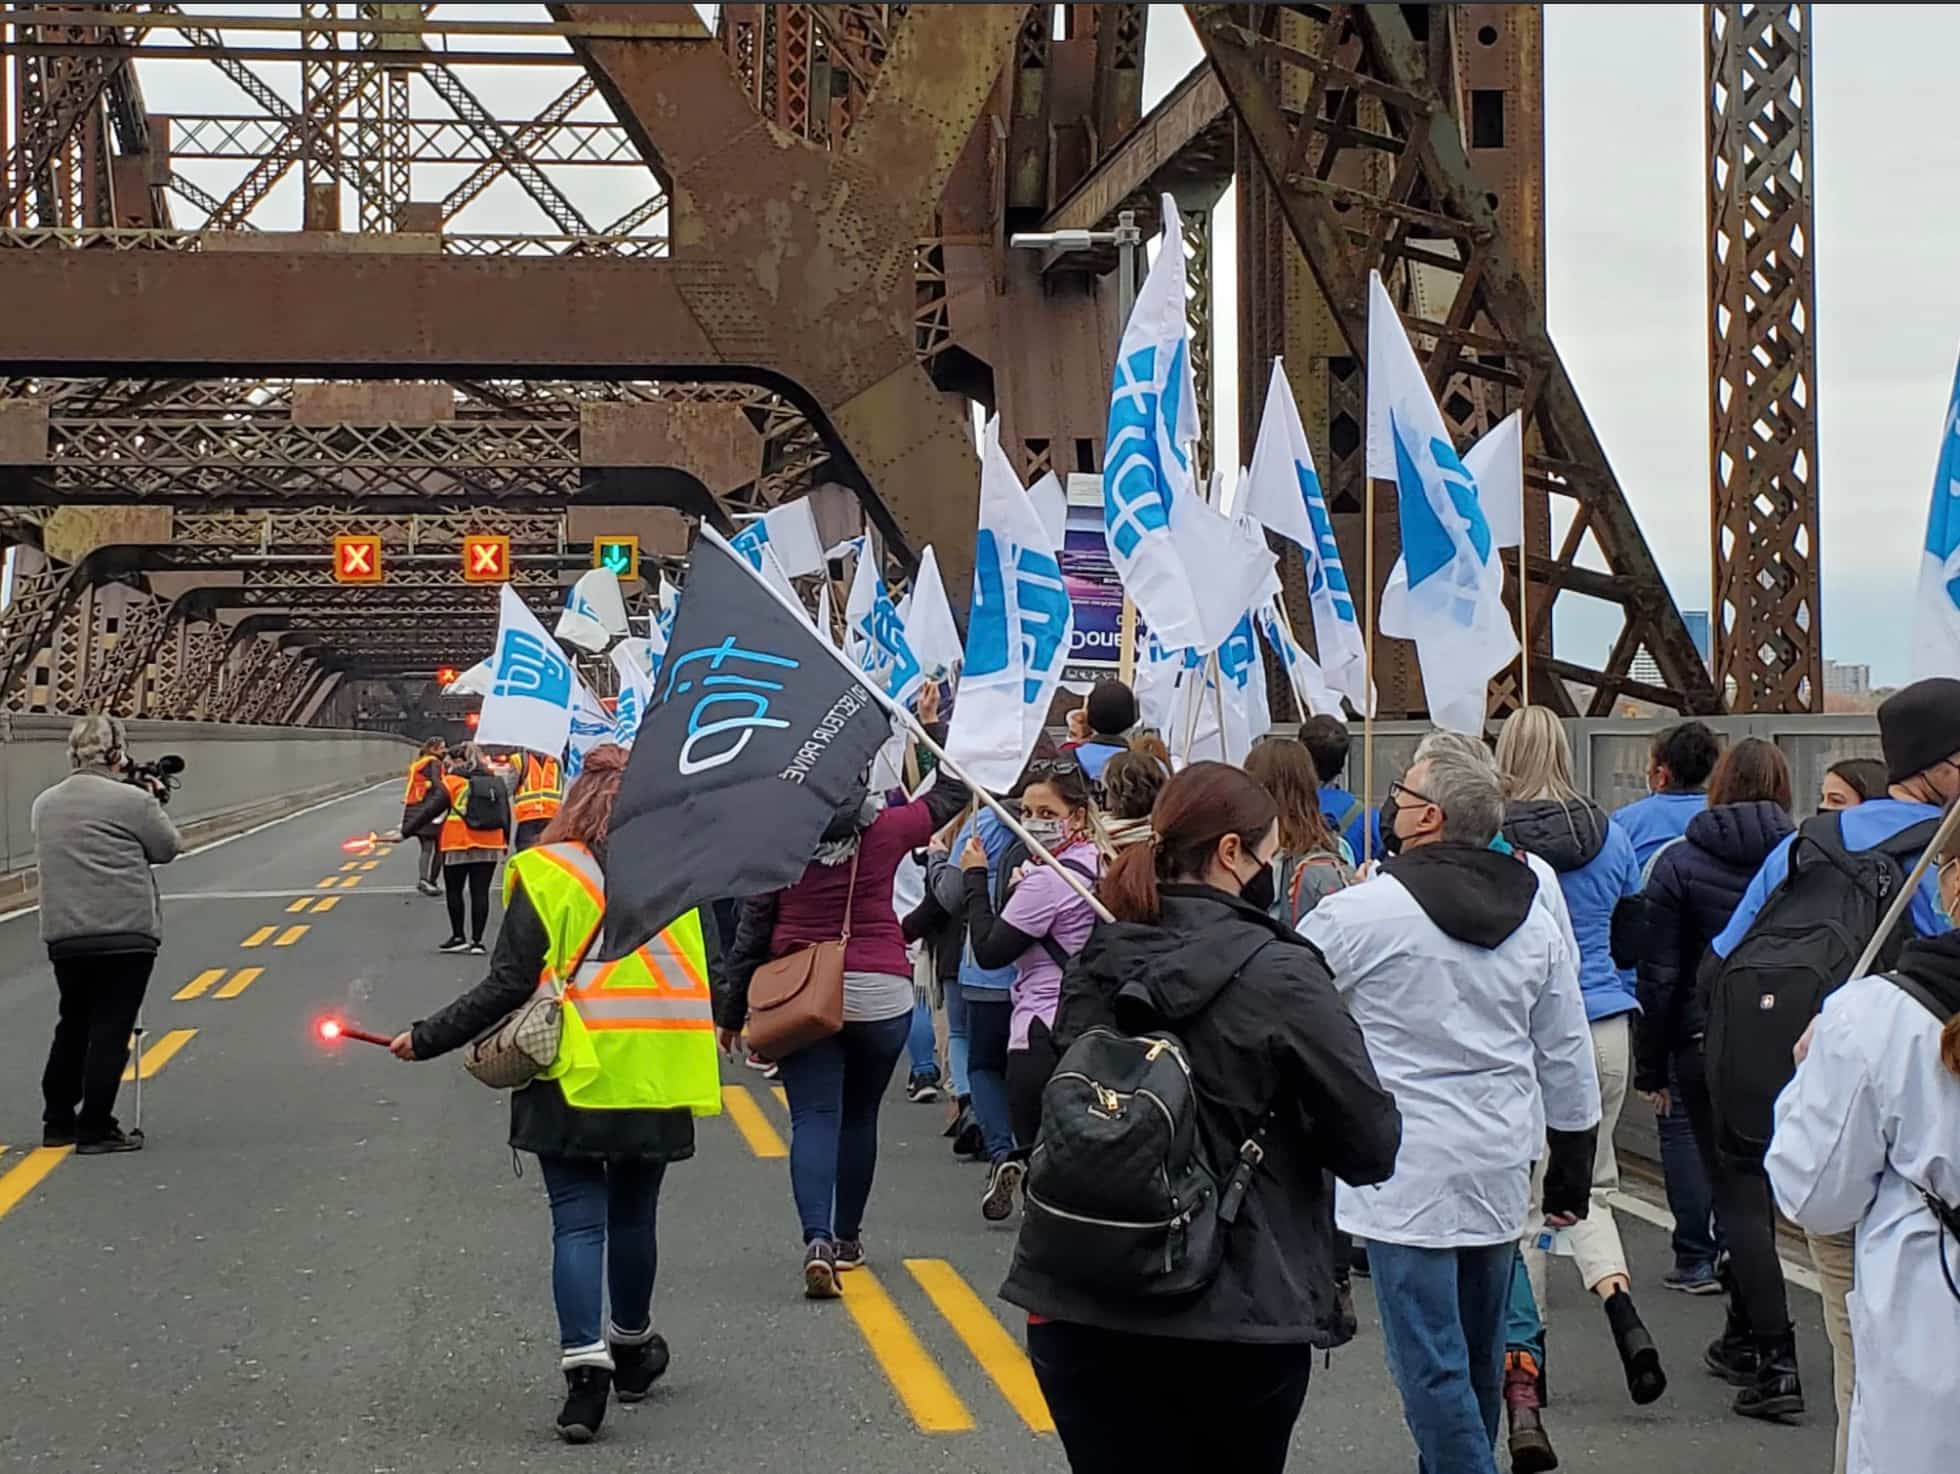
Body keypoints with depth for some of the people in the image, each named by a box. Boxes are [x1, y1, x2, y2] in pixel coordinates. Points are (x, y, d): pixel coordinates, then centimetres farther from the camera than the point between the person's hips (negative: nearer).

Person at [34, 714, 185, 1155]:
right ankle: (95, 1129, -2)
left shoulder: (44, 804, 10)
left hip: (63, 934, 6)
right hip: (125, 934, -6)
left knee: (73, 1025, 18)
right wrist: (154, 804, 17)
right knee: (111, 1029, -2)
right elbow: (168, 847, -1)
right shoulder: (131, 800, -10)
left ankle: (58, 1123, 23)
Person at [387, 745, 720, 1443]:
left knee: (577, 1221, 0)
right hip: (657, 1082, 3)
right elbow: (713, 974, 5)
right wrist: (726, 1022, 28)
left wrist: (425, 1039, 0)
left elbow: (508, 986, -10)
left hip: (572, 1079, -3)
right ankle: (631, 1346, 34)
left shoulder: (545, 875, -8)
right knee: (633, 1216, 18)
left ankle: (584, 1360, -15)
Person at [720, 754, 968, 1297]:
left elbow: (752, 929, 1)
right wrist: (938, 728, 29)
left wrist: (733, 1010, 9)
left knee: (813, 1117, -3)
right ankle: (846, 1237, 27)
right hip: (879, 993, 1)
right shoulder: (886, 828, -3)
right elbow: (951, 794, 15)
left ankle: (817, 1239, -21)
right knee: (859, 1115, 15)